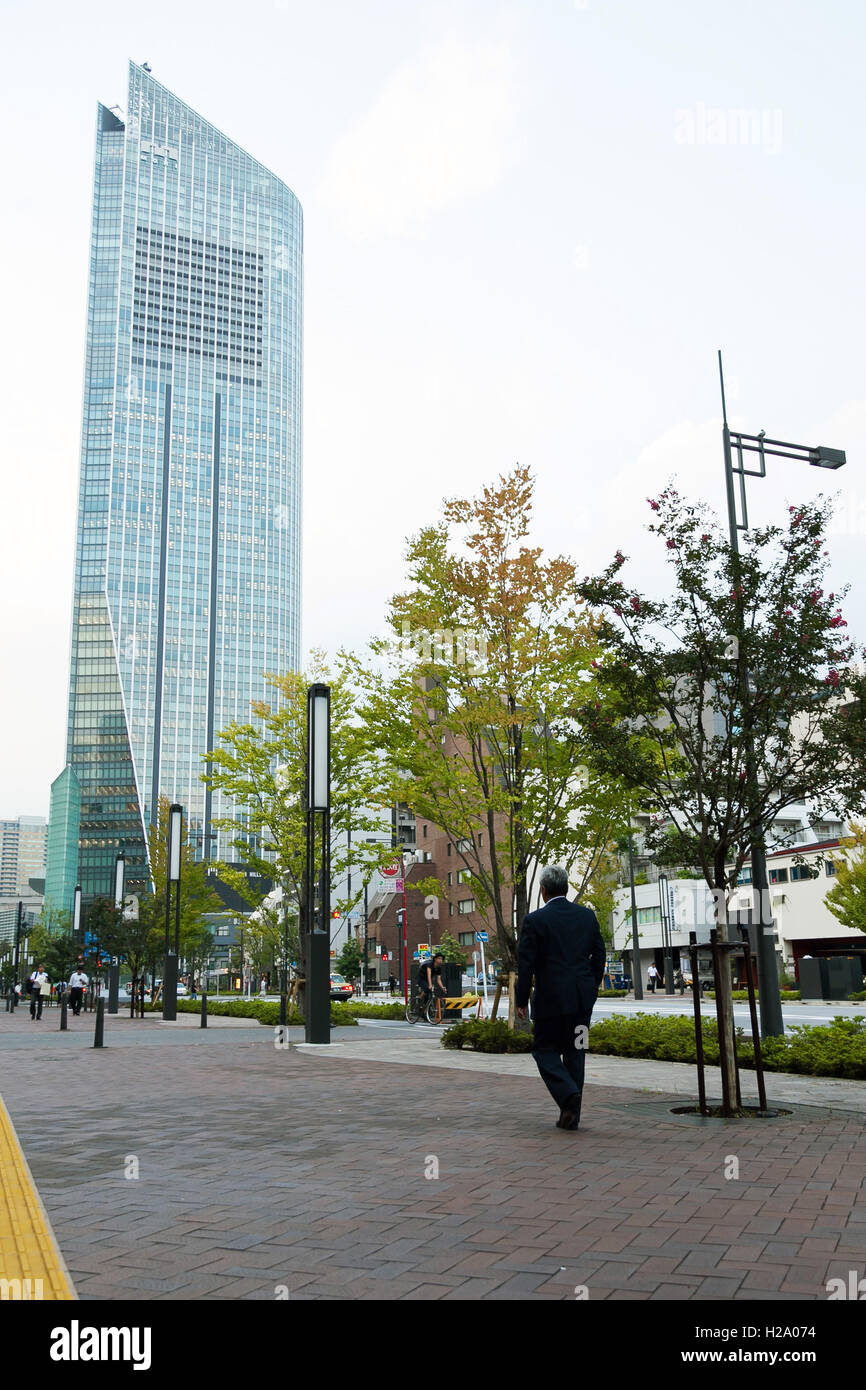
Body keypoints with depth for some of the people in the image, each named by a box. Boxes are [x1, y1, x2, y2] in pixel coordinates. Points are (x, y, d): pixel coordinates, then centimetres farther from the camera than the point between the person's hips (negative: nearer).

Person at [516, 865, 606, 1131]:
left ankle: (568, 1092, -13)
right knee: (574, 1053, 12)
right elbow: (599, 956, 10)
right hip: (583, 998, 5)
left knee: (545, 1049, 10)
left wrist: (521, 1001, -1)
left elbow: (525, 964, -9)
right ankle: (571, 1116, 16)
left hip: (550, 998, -5)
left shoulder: (534, 920, -10)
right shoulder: (587, 915, 5)